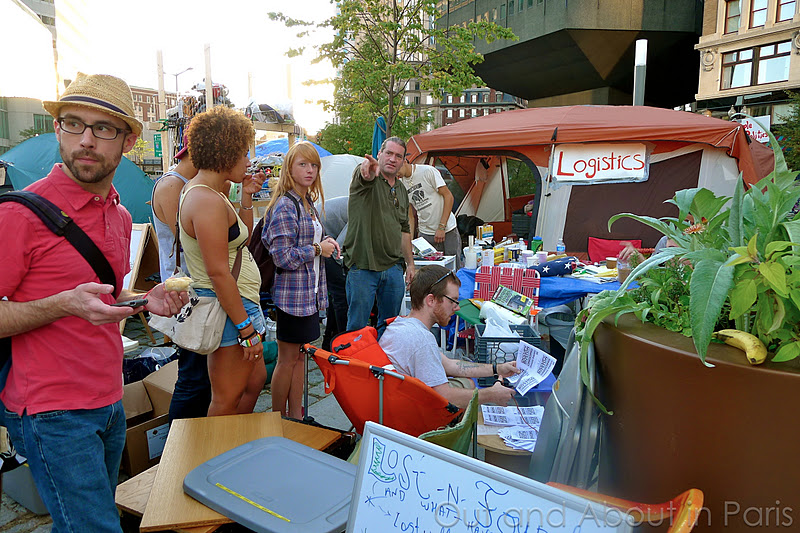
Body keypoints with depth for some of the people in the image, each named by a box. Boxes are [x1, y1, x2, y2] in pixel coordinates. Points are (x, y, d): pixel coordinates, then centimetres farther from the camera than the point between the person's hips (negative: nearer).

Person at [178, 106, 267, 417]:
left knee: (255, 379, 22)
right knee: (227, 399, 4)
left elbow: (242, 238, 21)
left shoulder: (200, 190, 12)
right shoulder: (208, 201, -21)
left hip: (238, 302, 11)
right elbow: (218, 274, -25)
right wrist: (247, 329, -21)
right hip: (230, 307, -11)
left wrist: (247, 195, 11)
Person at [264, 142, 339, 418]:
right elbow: (283, 257, -21)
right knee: (287, 358, 4)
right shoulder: (284, 206, -16)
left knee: (299, 355, 15)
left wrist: (326, 242, 6)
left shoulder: (308, 203, 12)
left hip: (310, 293, 9)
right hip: (292, 294, -9)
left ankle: (296, 417, 27)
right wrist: (318, 249, -12)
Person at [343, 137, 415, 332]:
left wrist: (410, 263, 17)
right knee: (357, 326, 1)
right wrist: (368, 168, -56)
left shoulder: (402, 190, 15)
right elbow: (364, 176, -31)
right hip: (363, 267, -6)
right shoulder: (366, 179, -4)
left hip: (393, 267, 6)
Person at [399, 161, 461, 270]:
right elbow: (410, 216, 8)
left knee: (454, 268, -3)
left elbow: (448, 196, -11)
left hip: (448, 230, -4)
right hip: (425, 234, 4)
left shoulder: (428, 171, -11)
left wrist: (441, 227, -15)